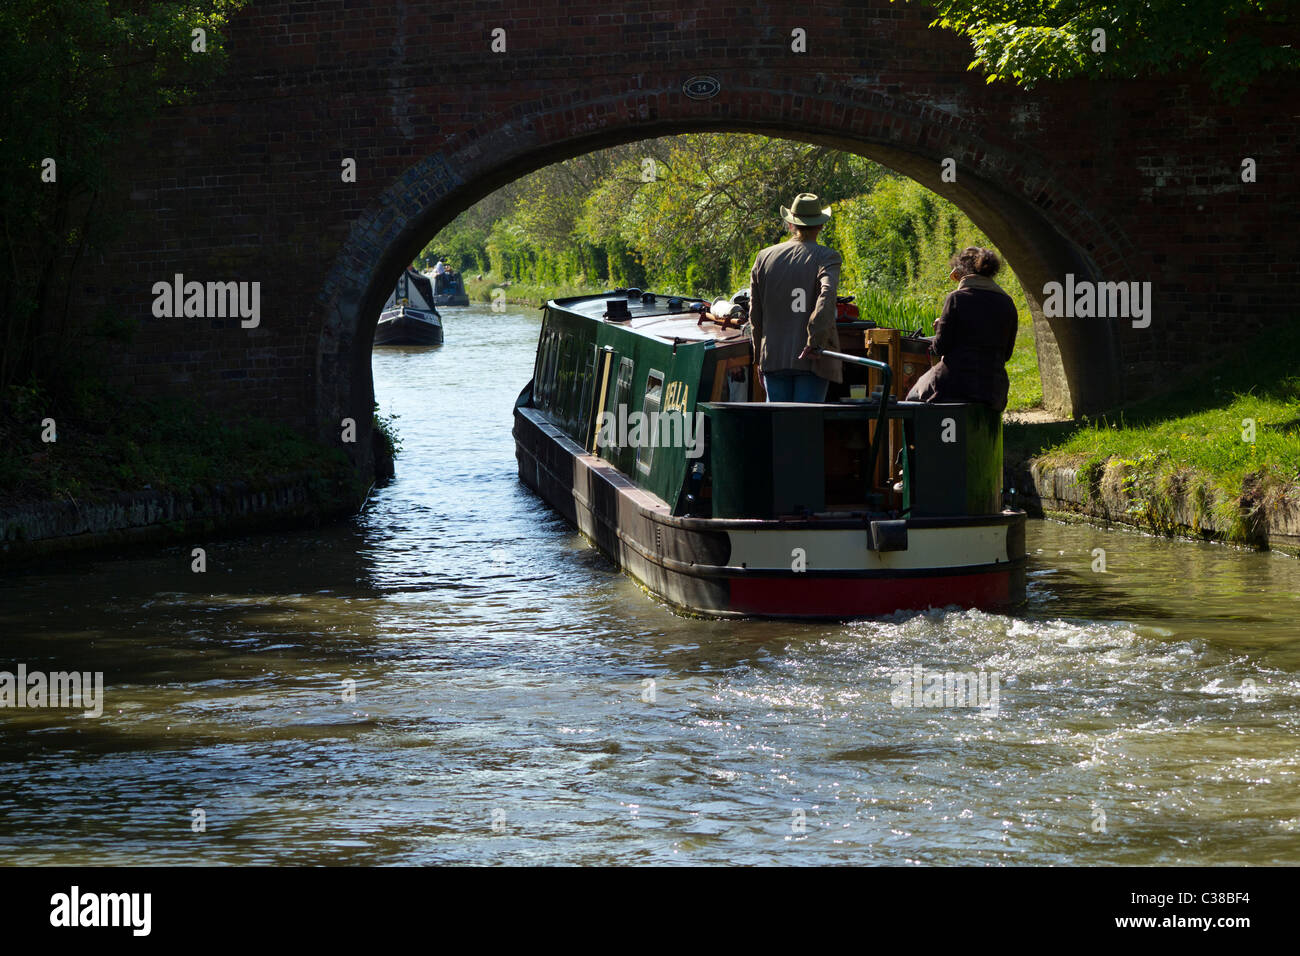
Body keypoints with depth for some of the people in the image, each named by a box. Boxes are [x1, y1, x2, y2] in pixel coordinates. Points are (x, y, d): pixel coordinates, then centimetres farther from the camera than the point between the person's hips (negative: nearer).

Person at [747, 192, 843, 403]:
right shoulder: (826, 257, -3)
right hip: (811, 361, -4)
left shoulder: (764, 258, 10)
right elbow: (827, 295, -23)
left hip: (774, 358, 4)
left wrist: (760, 358, 20)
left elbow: (755, 315, 13)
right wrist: (815, 340, -22)